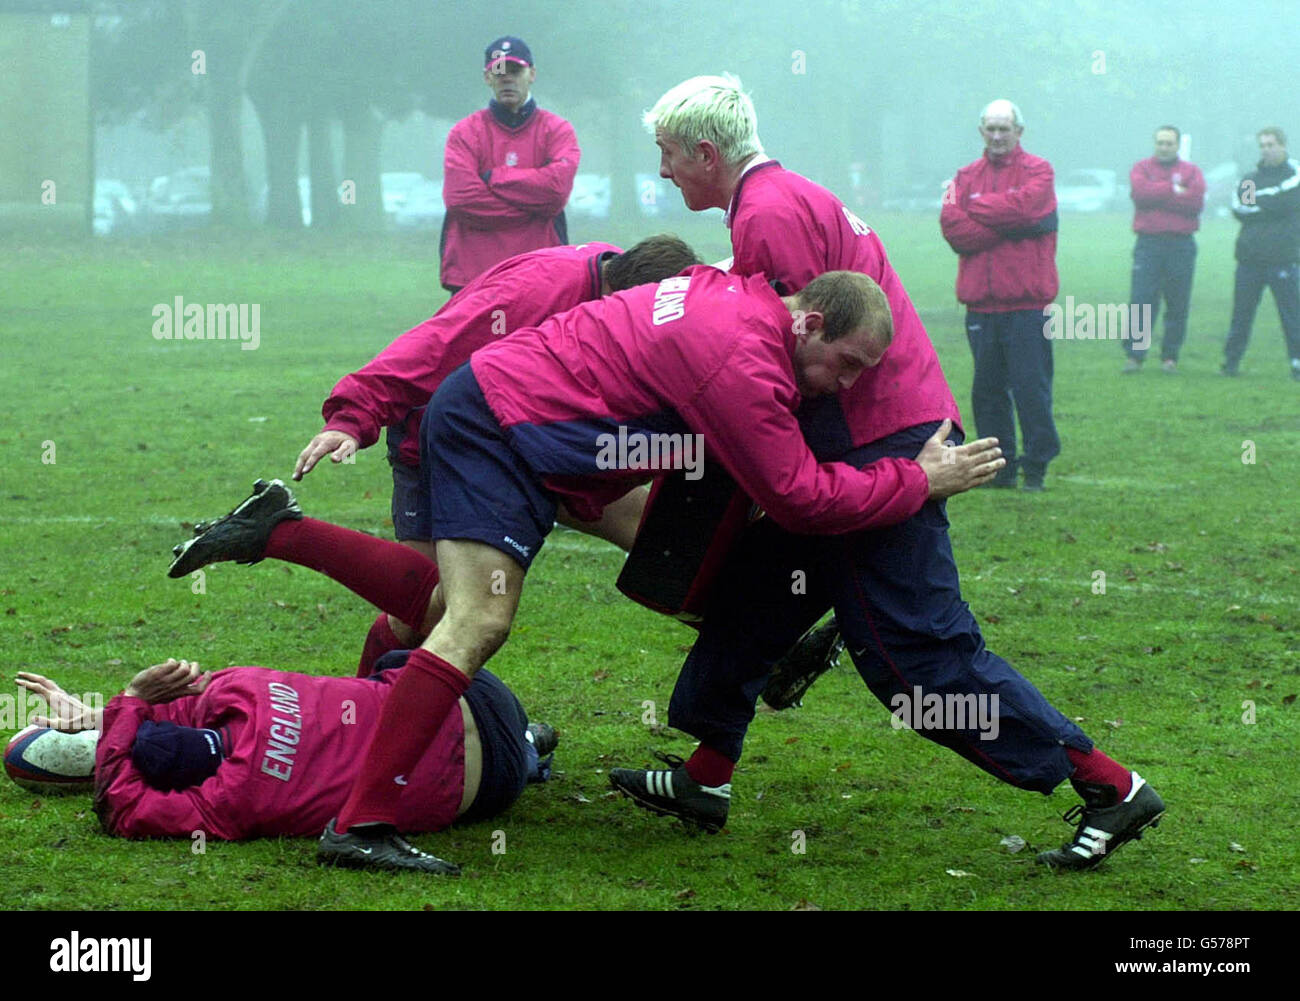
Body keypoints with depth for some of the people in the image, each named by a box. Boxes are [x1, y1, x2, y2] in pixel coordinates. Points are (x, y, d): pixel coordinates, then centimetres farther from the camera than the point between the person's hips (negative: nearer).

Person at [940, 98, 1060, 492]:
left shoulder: (1037, 171, 3)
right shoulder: (966, 176, 13)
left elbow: (1024, 206, -17)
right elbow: (952, 227, -2)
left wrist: (975, 208, -3)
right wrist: (1006, 225, -11)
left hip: (1025, 301, -4)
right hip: (980, 302, 4)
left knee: (1030, 386, -5)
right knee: (987, 389, 7)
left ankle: (1037, 466, 3)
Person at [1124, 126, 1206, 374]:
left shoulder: (1192, 171, 11)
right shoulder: (1141, 168, 11)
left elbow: (1196, 201, -7)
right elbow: (1140, 192, -10)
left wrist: (1158, 196, -7)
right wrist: (1173, 190, -9)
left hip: (1181, 244, 1)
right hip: (1148, 243, -1)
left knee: (1178, 304, 2)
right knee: (1141, 299, -7)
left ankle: (1170, 356, 10)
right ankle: (1134, 355, -6)